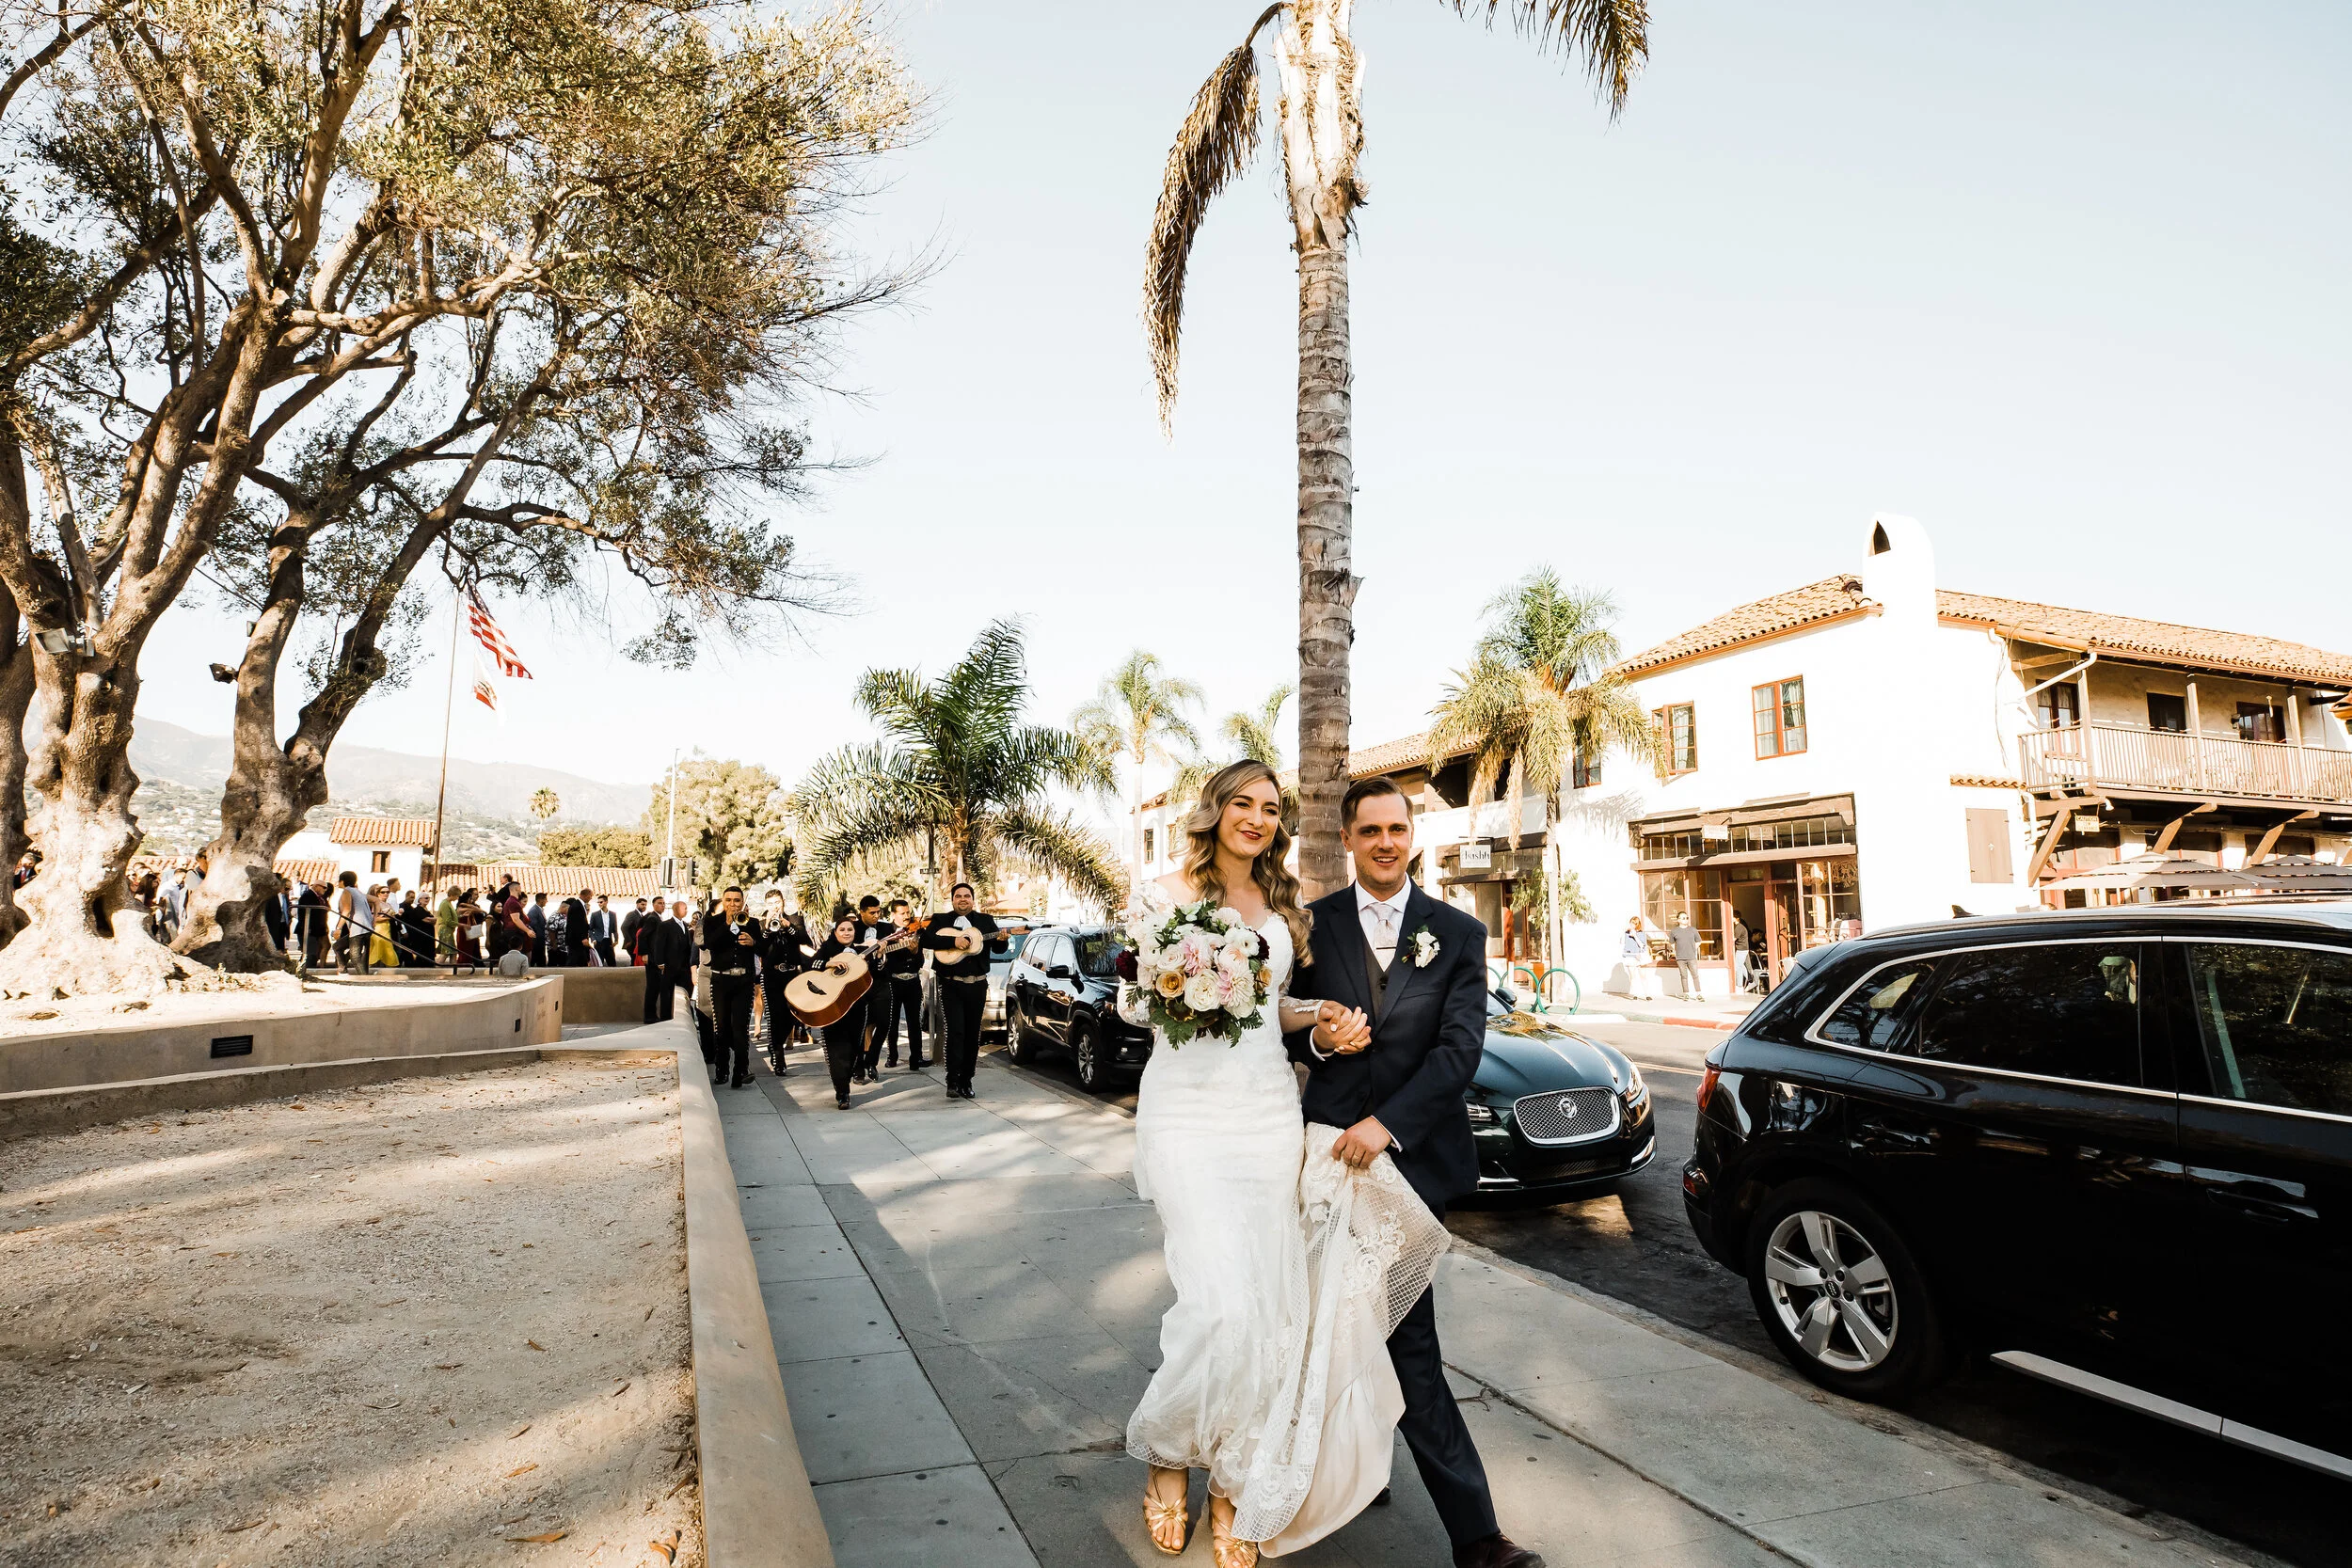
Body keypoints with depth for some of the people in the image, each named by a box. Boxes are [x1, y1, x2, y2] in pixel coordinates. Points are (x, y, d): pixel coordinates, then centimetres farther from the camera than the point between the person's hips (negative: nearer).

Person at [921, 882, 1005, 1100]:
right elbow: (926, 940, -12)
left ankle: (966, 1082, 16)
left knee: (972, 1034, 7)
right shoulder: (941, 921, 4)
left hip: (977, 985, 3)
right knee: (955, 1031, -12)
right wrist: (954, 941, -22)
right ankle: (953, 1081, -7)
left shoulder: (986, 921, 11)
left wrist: (1002, 940, -14)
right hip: (951, 985, -3)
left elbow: (997, 949, 9)